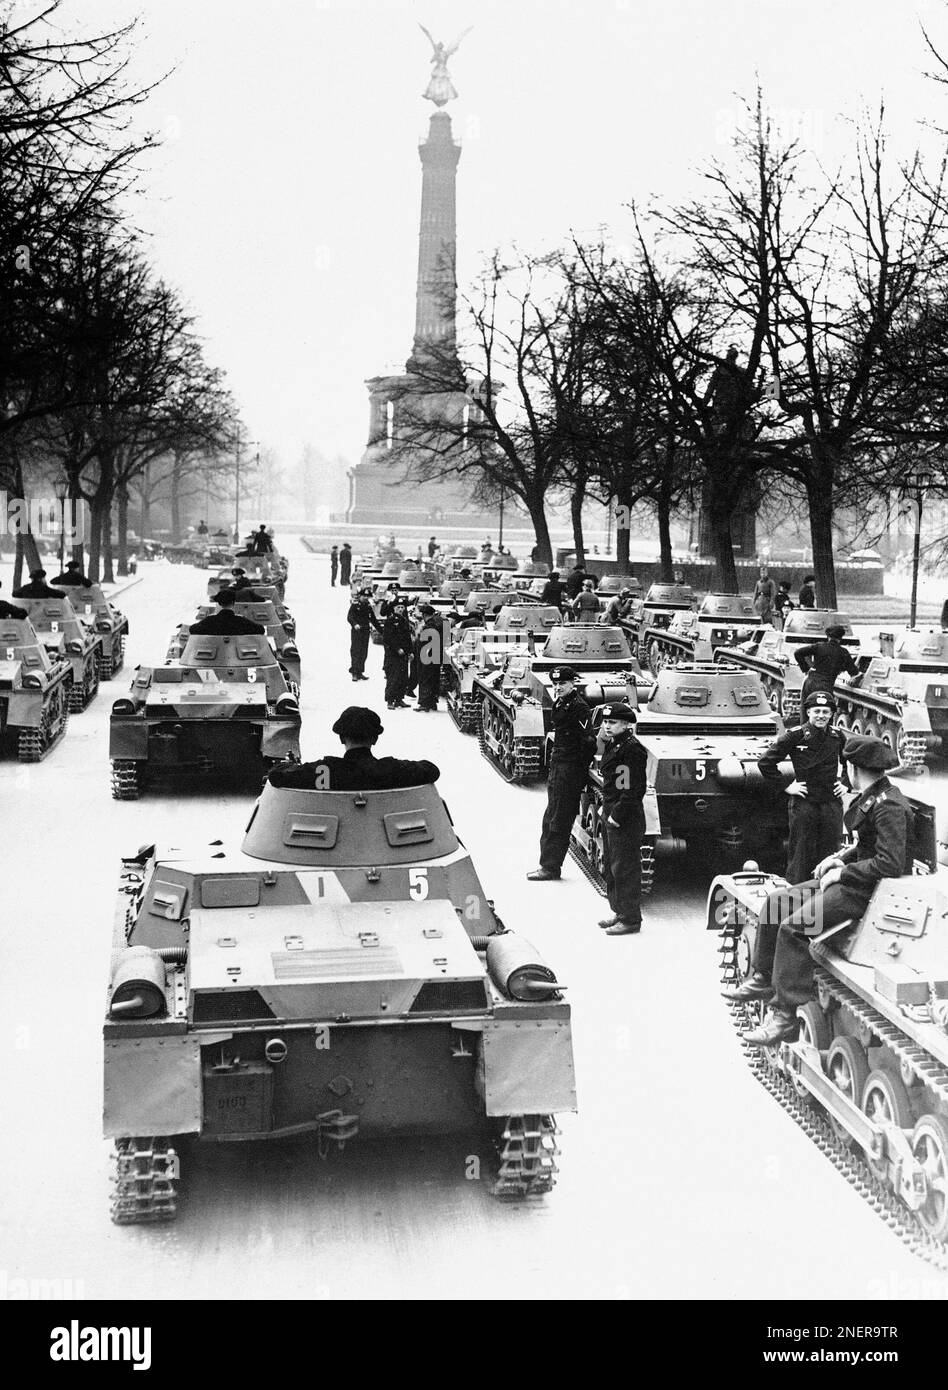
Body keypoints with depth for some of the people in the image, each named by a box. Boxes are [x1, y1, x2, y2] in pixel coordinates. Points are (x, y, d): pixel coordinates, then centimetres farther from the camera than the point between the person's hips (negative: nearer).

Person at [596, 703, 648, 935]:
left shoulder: (632, 750, -18)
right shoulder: (613, 745, 11)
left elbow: (634, 790, -22)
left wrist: (617, 814, -20)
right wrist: (606, 809, 13)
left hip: (625, 820, -10)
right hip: (610, 816, 10)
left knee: (625, 870, -3)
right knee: (609, 868, 18)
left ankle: (631, 919, 4)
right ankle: (620, 911, 29)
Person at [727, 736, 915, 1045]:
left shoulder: (889, 806, -21)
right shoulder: (872, 797, 10)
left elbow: (890, 864, -27)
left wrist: (843, 872, -19)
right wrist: (840, 857, 9)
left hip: (868, 891, -11)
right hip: (853, 880, 11)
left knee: (793, 928, -22)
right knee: (777, 901, 10)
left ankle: (785, 1015, -18)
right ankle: (763, 979, 19)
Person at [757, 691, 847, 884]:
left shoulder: (837, 736, 6)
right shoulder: (795, 736, -7)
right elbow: (765, 762, -5)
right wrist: (785, 787, -5)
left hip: (832, 802, 4)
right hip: (803, 803, -4)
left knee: (831, 853, 7)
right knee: (800, 855, -1)